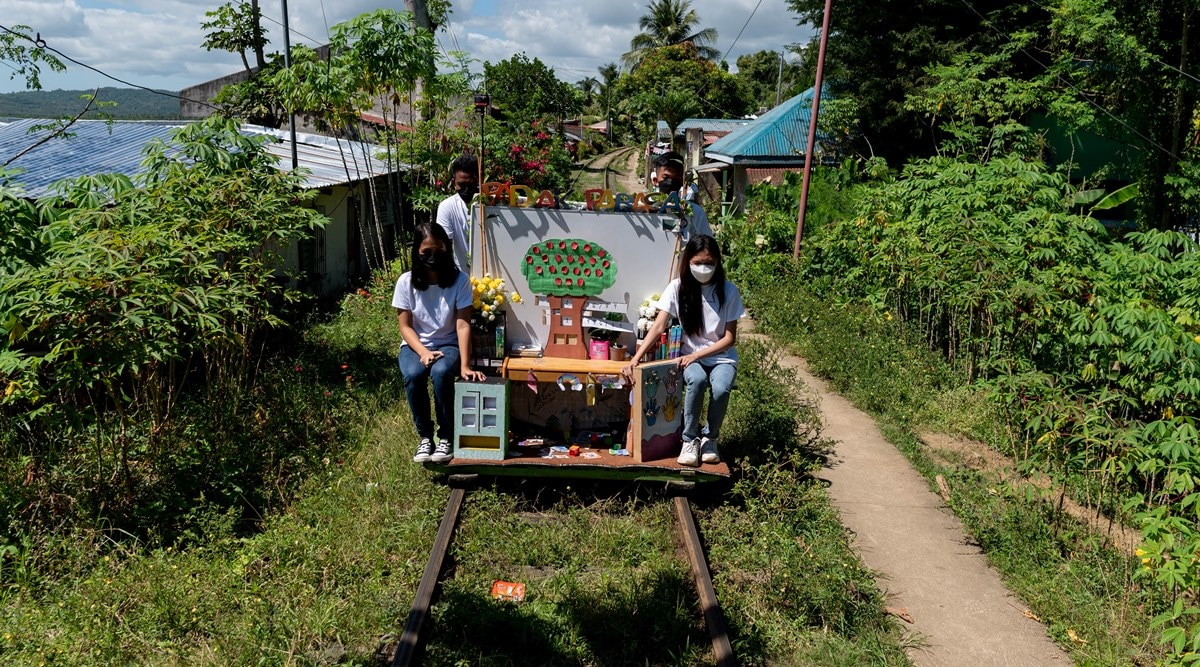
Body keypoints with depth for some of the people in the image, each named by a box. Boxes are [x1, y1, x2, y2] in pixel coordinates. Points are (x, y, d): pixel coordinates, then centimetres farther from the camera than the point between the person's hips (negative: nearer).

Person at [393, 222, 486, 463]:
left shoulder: (459, 279, -11)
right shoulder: (406, 282, -7)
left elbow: (463, 324, -16)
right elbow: (405, 326, -5)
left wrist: (465, 365, -26)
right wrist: (423, 352, -23)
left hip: (448, 344, -1)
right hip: (415, 345, 1)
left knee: (441, 372, -35)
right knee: (413, 374, -33)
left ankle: (446, 436, -17)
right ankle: (425, 436, -13)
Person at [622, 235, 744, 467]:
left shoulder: (728, 290, -9)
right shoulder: (678, 287, -8)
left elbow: (730, 338, -7)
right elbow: (658, 327, -13)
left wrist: (697, 355, -19)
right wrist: (635, 359, -24)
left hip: (721, 356, 0)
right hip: (690, 355, 0)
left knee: (721, 388, -32)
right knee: (696, 380, -35)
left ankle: (711, 438, -3)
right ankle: (690, 439, -13)